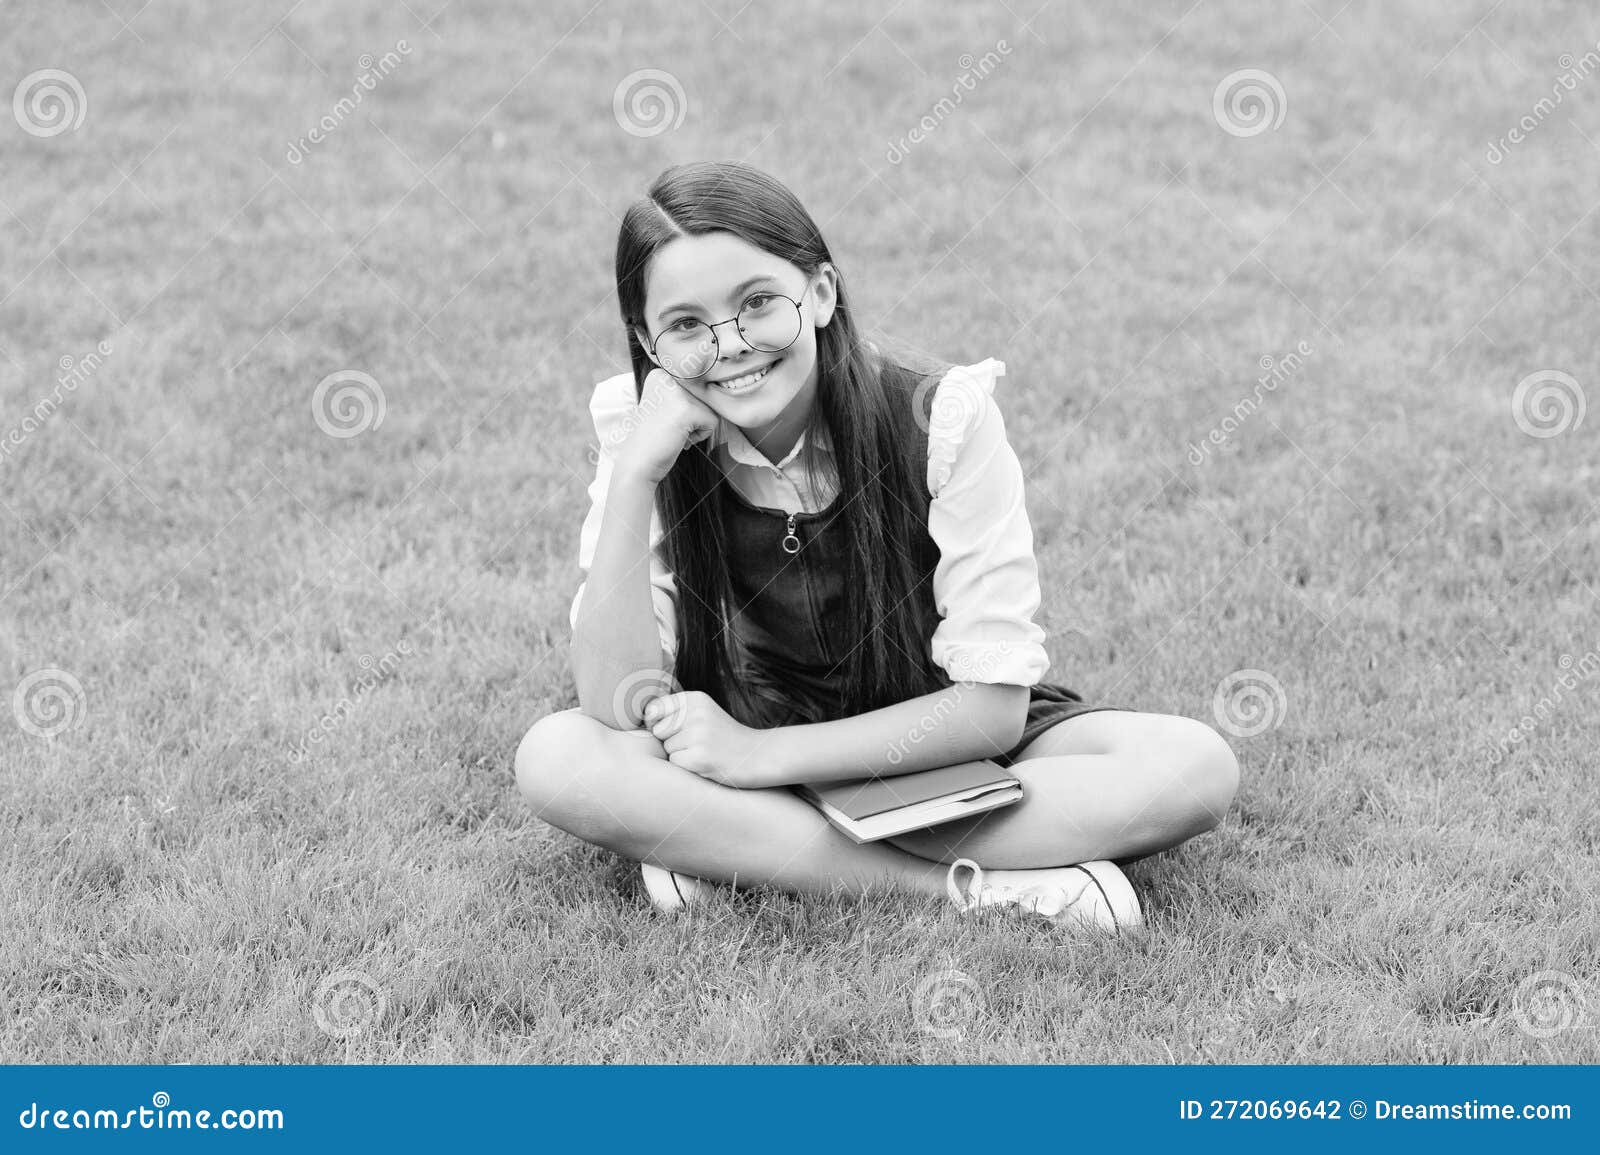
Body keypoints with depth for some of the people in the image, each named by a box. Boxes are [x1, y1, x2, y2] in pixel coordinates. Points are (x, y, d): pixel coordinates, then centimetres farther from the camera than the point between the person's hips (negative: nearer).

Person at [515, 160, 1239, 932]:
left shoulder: (941, 420, -19)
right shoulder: (639, 430, -13)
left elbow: (995, 705, -19)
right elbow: (620, 709, -22)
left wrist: (764, 754, -25)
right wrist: (635, 474, -31)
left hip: (938, 746, 0)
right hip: (745, 746, 1)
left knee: (1196, 766, -27)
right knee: (553, 758, -29)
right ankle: (967, 887, -27)